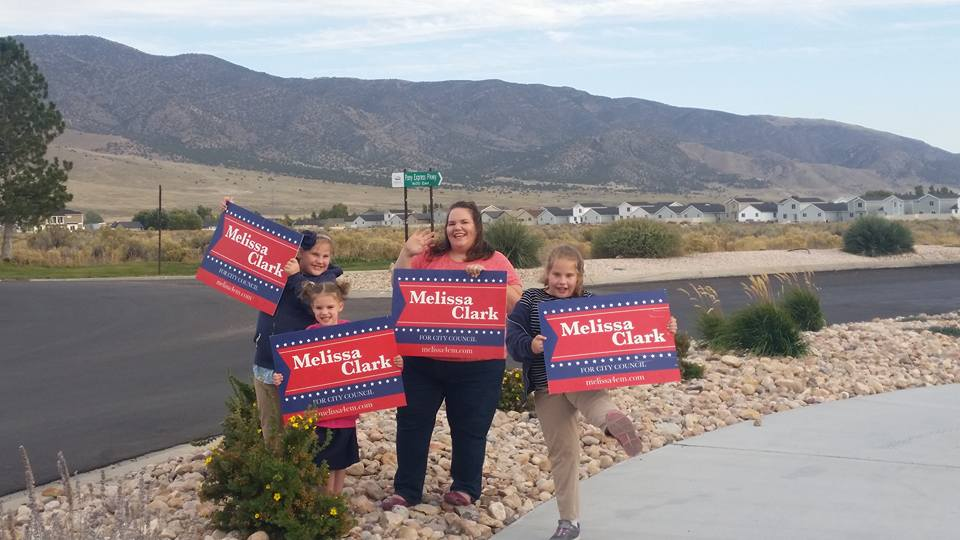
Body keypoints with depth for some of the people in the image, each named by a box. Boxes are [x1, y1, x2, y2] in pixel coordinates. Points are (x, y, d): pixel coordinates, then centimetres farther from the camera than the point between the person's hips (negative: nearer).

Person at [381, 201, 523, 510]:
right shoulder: (428, 257, 7)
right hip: (423, 359, 3)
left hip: (477, 364, -2)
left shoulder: (496, 261, 2)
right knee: (411, 422, 8)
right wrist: (406, 253, -6)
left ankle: (465, 489, 25)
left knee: (470, 428, 7)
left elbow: (517, 302, -6)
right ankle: (406, 490, 20)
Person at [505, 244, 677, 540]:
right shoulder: (530, 300, 3)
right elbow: (513, 336, -5)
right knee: (562, 450, 3)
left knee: (592, 398, -37)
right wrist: (530, 345, -26)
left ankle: (612, 419, -71)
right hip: (547, 386, 0)